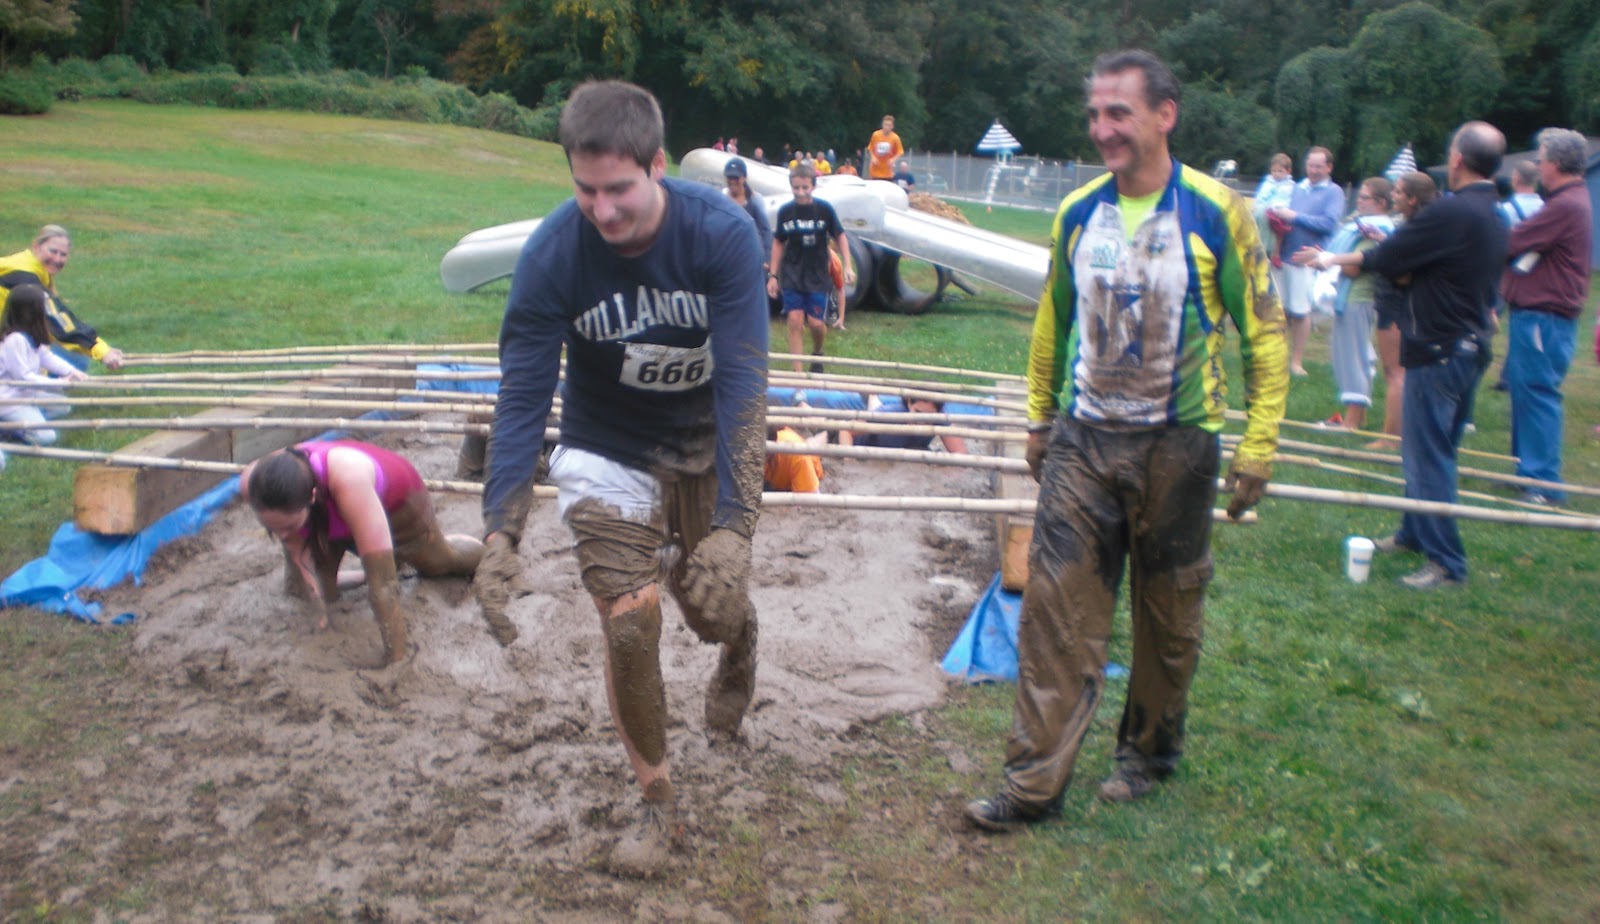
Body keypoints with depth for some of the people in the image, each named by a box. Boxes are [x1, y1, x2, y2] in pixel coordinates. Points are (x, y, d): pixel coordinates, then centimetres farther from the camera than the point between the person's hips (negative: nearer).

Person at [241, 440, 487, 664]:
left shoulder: (348, 479, -51)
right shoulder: (252, 484, -38)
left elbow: (382, 579, -48)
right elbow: (297, 552, -25)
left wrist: (396, 659, -46)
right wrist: (318, 620, -30)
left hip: (396, 501, -3)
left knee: (440, 563, 19)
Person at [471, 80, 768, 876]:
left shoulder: (721, 232, -27)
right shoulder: (552, 252, -24)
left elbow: (742, 382, -30)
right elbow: (523, 393, -22)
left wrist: (732, 525, -38)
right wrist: (500, 532, -31)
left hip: (706, 440, 0)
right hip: (608, 450, 0)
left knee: (713, 607, 5)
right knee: (628, 626, -7)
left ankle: (737, 646, 47)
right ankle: (657, 802, 15)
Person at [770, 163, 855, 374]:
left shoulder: (824, 209, -10)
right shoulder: (785, 211, -5)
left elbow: (840, 236, 1)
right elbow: (778, 243, 5)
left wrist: (848, 266, -5)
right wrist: (773, 275, 5)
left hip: (818, 276, -1)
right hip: (792, 275, 1)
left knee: (816, 323, -3)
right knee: (795, 321, -4)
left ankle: (817, 353, 30)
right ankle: (798, 371, 3)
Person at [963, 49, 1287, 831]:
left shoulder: (1216, 213, -8)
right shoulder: (1076, 214, 3)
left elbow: (1264, 333, -4)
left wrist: (1258, 445, -7)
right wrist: (1040, 419, 17)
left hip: (1175, 444, -2)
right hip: (1083, 442, 3)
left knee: (1169, 613, 11)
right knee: (1056, 608, -1)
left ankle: (1150, 751, 32)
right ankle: (1035, 781, 6)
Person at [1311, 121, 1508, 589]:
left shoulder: (1451, 212, -20)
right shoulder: (1493, 215, 10)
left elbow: (1383, 259, -13)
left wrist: (1335, 260, 3)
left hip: (1439, 351, -10)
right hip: (1471, 345, 10)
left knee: (1427, 455, -4)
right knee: (1435, 449, 19)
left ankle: (1447, 563, -1)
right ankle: (1415, 534, 33)